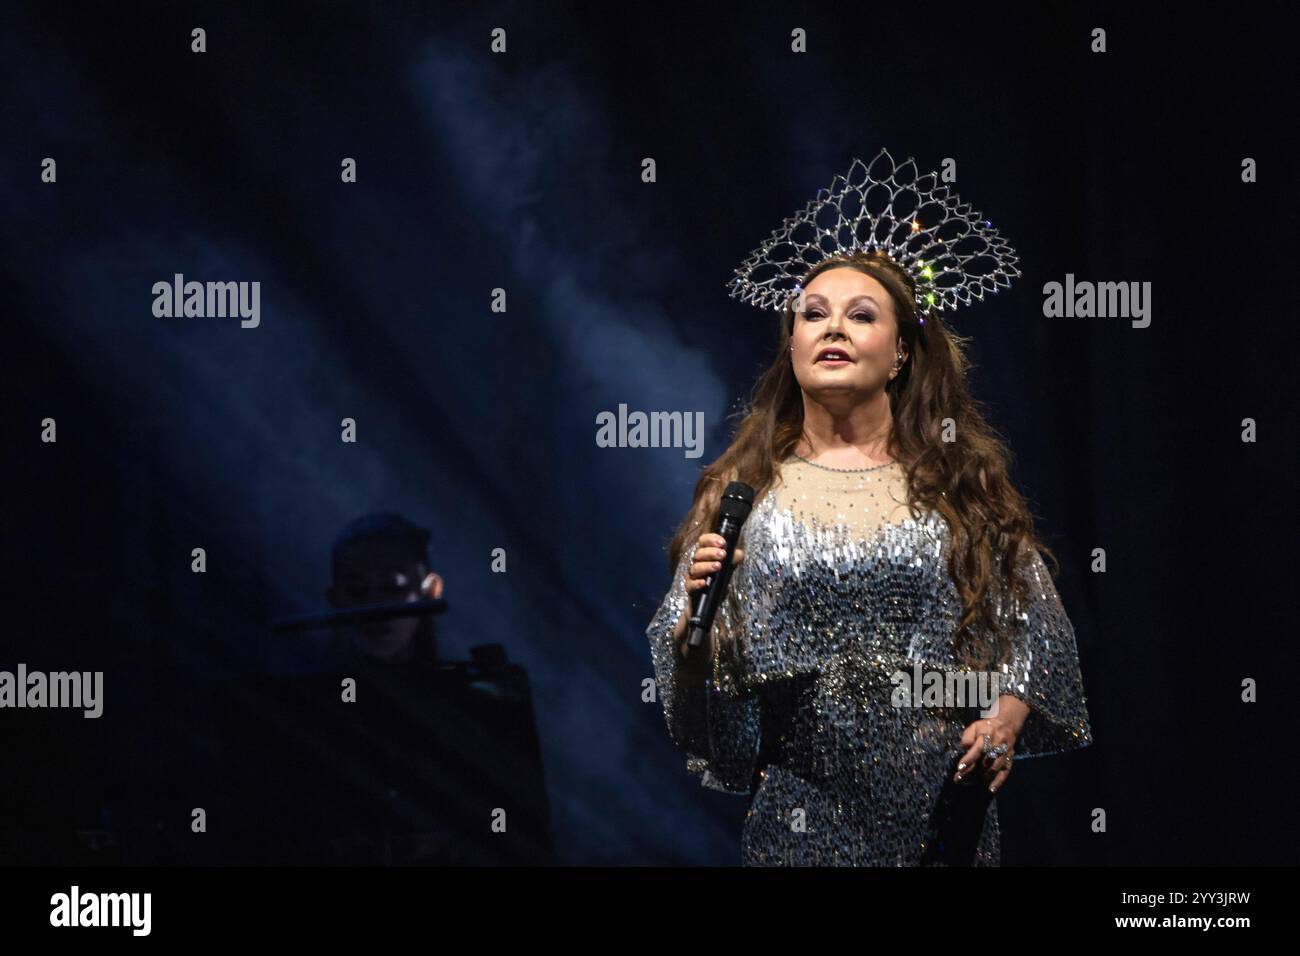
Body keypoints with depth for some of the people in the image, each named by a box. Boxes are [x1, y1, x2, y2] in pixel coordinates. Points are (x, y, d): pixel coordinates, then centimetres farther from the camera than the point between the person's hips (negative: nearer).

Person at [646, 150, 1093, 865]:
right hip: (800, 803, 0)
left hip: (939, 800, 0)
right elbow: (691, 664, 4)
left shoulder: (961, 477, 4)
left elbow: (1034, 622, 6)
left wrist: (1007, 717, -9)